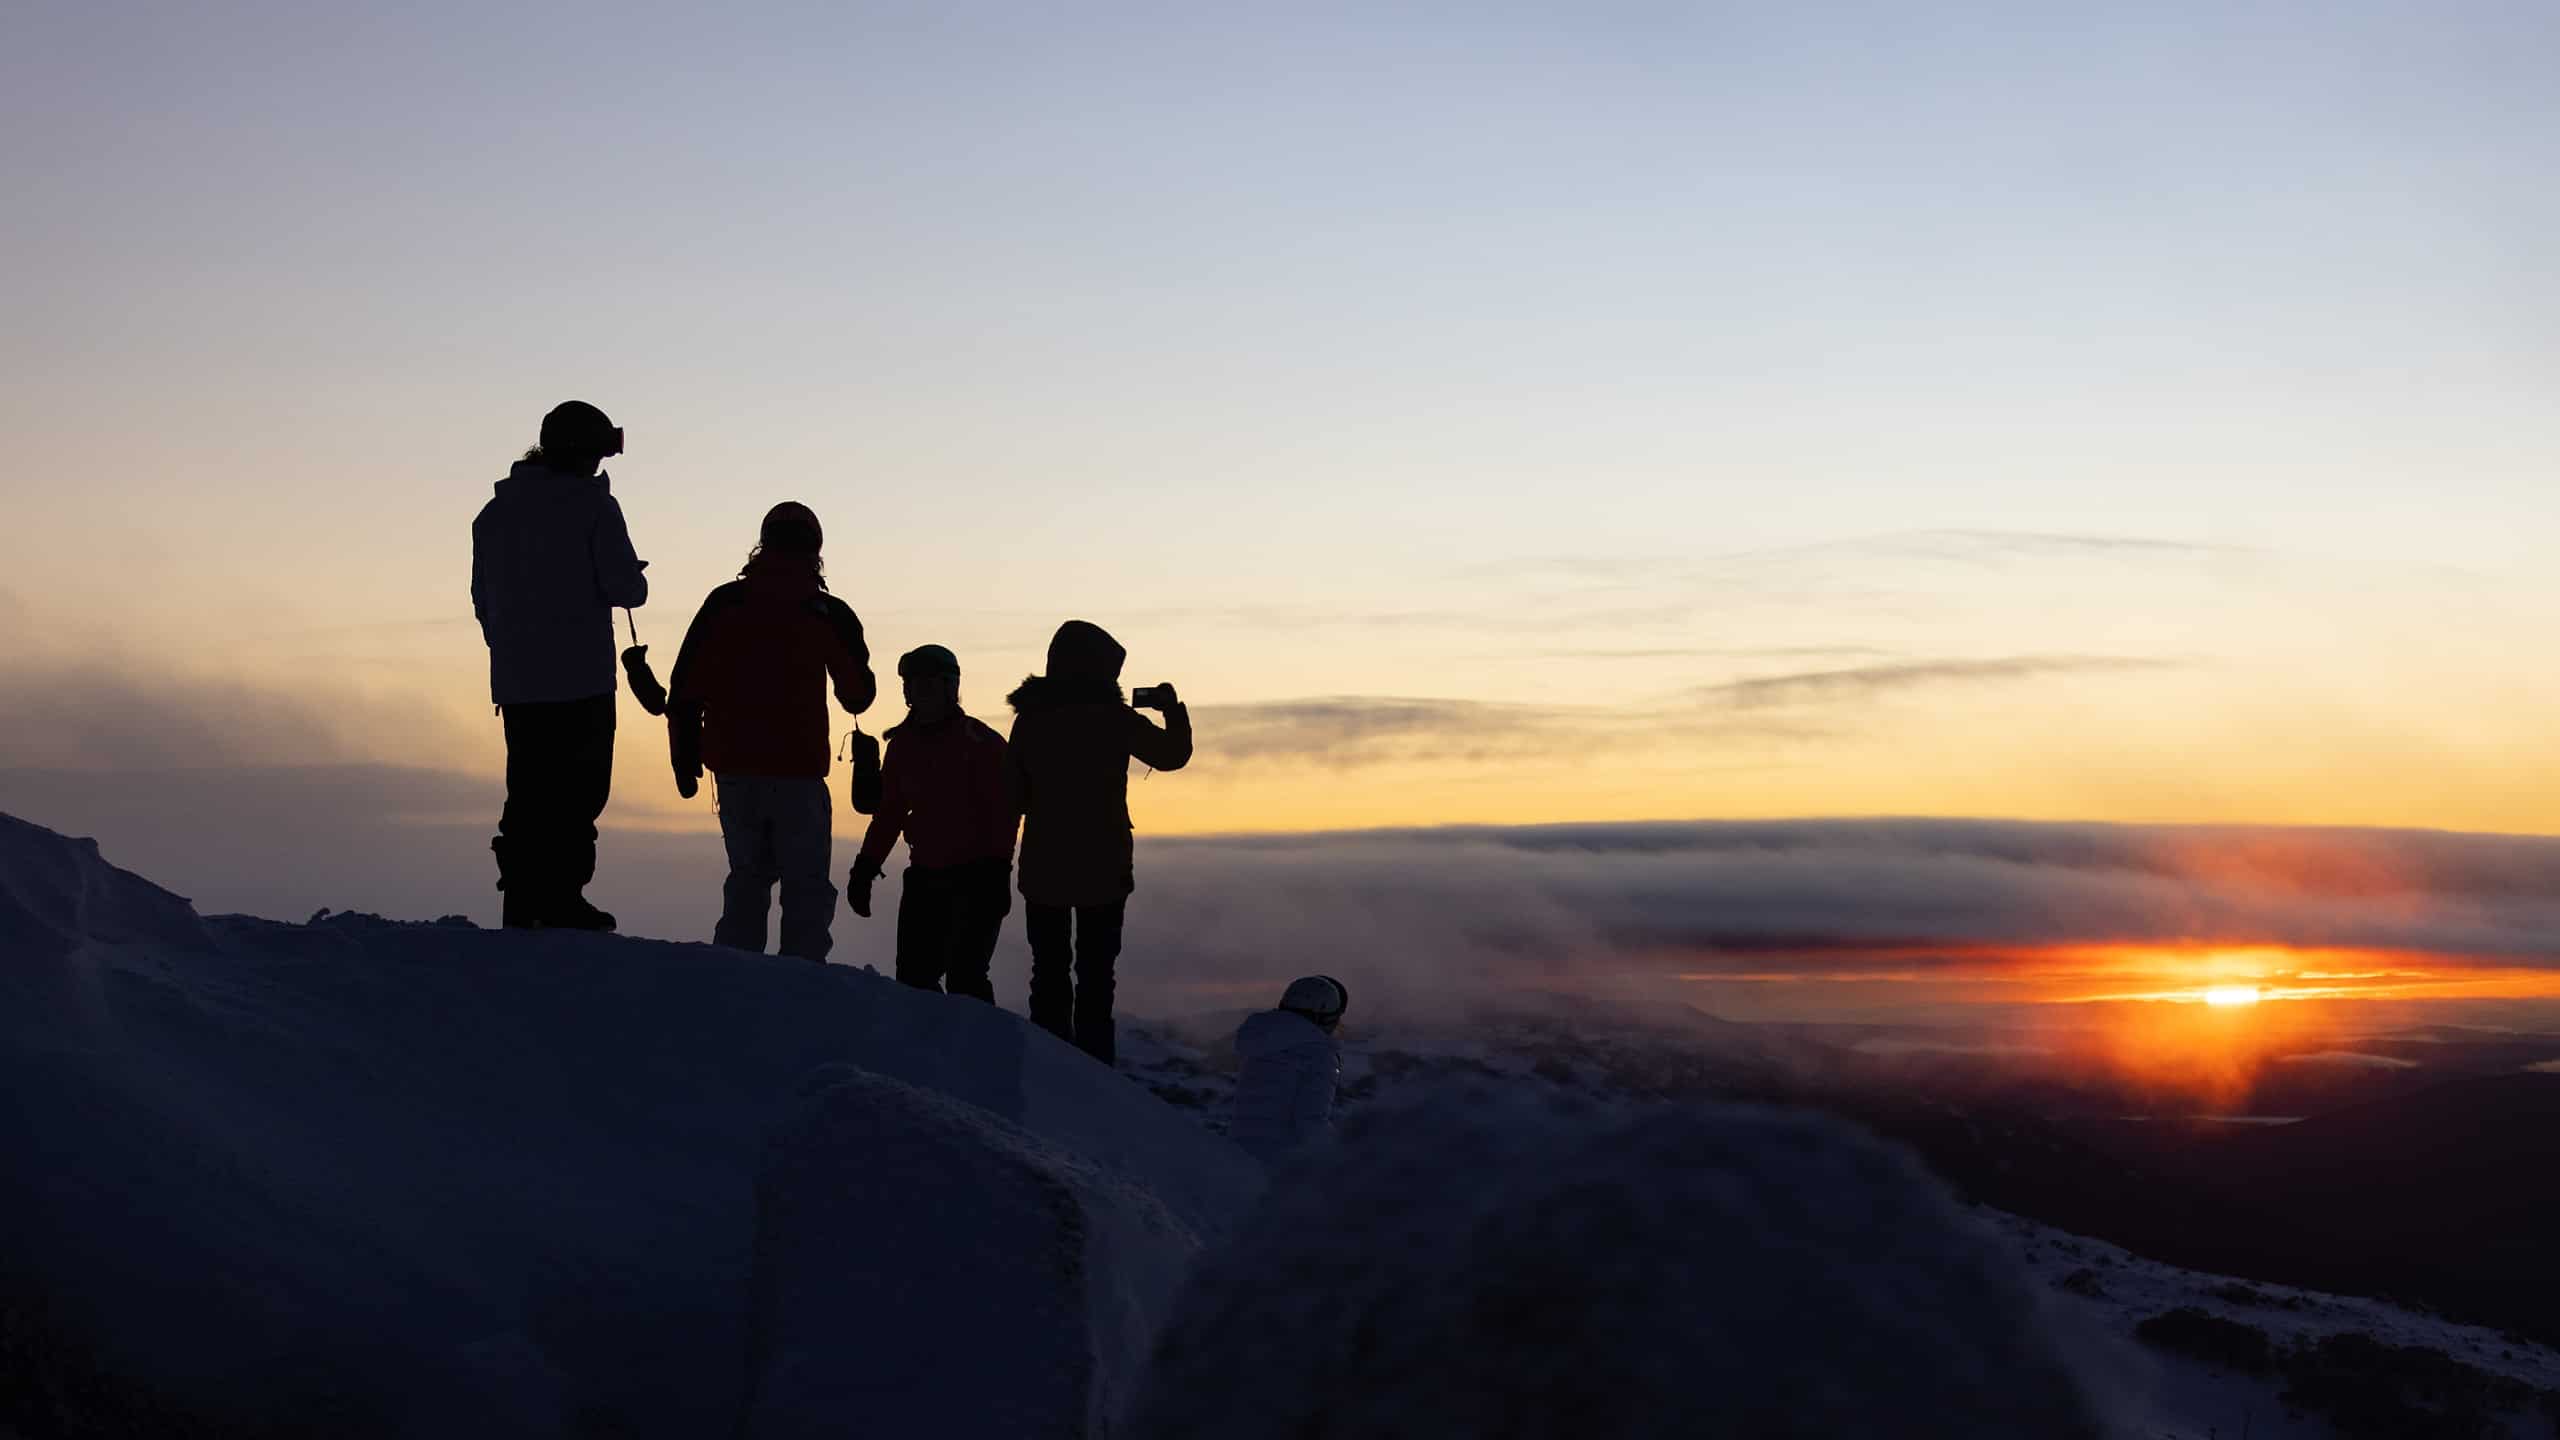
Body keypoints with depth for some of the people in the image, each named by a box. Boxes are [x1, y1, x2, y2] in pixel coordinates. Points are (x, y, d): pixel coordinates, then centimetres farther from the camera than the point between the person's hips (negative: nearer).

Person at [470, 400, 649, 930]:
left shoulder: (495, 509, 13)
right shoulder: (592, 506, -6)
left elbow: (483, 599, 17)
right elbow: (626, 588, -11)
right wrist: (633, 577, 12)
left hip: (515, 683, 6)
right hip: (580, 682, -6)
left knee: (529, 793, 10)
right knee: (577, 792, -2)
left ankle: (522, 906, 7)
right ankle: (560, 897, -9)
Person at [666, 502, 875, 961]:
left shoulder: (723, 603, 4)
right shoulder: (828, 613, -3)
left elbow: (684, 690, 2)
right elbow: (858, 697, 8)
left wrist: (685, 759, 10)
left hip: (734, 770, 3)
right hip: (798, 772, -3)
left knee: (748, 879, 17)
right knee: (807, 889, 2)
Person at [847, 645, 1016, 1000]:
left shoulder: (980, 742, -8)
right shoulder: (903, 743, 10)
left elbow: (1002, 812, -12)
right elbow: (890, 811, 18)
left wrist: (997, 871, -21)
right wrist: (866, 867, 13)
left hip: (975, 878, -6)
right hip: (924, 877, 6)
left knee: (964, 977, -14)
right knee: (913, 975, 5)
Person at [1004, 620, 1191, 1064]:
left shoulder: (1029, 719, -1)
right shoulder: (1112, 718, -11)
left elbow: (1014, 793, 4)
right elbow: (1173, 754, 2)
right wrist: (1173, 708, 17)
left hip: (1043, 868, 3)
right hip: (1103, 869, -3)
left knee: (1049, 973, 11)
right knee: (1095, 976, 3)